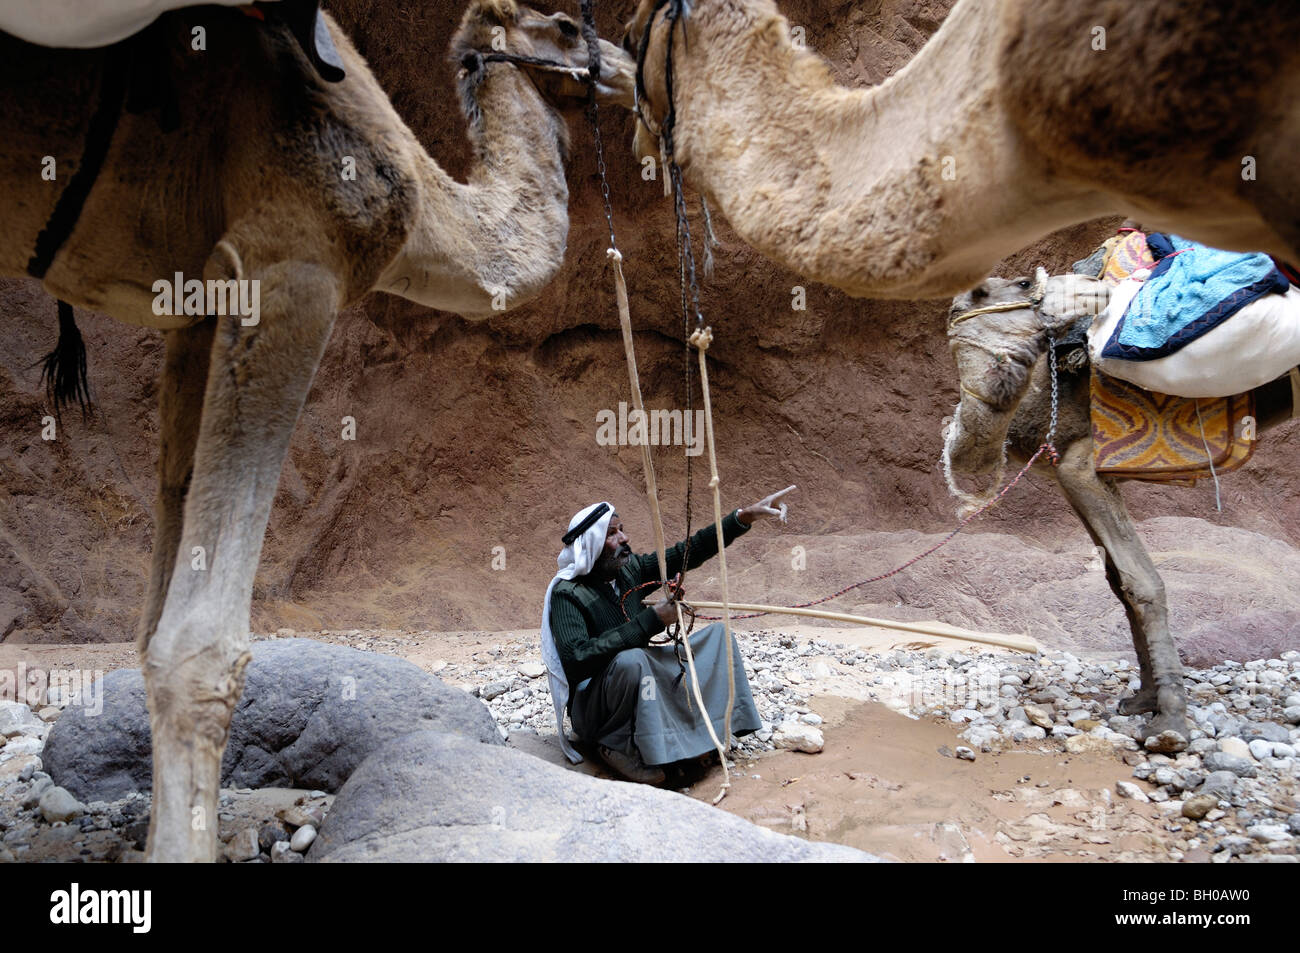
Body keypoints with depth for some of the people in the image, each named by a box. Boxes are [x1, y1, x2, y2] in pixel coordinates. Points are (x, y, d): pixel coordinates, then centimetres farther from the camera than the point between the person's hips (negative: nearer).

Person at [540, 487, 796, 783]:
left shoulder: (628, 569, 0)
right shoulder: (567, 593, -20)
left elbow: (687, 552, 3)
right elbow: (577, 660, -34)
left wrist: (746, 515, -4)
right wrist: (652, 620, -32)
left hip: (644, 685, 8)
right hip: (593, 710, -8)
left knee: (718, 635, 5)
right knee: (631, 660, -39)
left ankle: (702, 729, -2)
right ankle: (617, 746, -16)